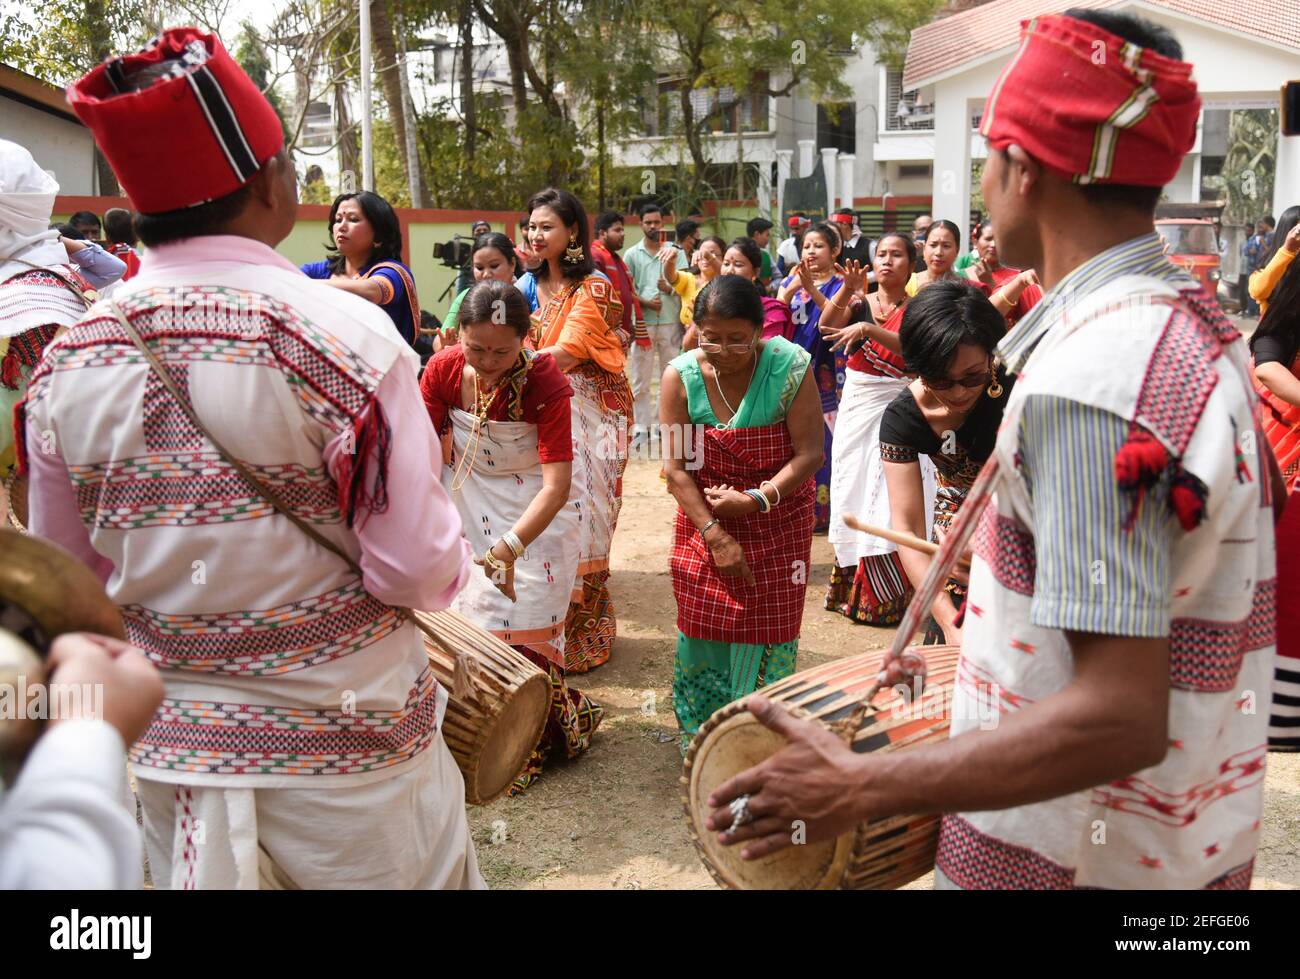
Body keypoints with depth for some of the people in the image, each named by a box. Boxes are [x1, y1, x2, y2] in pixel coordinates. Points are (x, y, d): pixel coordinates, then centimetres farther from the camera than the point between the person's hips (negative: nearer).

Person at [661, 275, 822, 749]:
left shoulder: (791, 367, -19)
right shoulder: (681, 376, -15)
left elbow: (809, 453, -17)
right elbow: (675, 467, -13)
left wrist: (756, 499, -26)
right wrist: (716, 535, -17)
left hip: (777, 515, -1)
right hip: (705, 514, 2)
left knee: (767, 621, 1)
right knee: (702, 619, 6)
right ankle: (699, 727, 28)